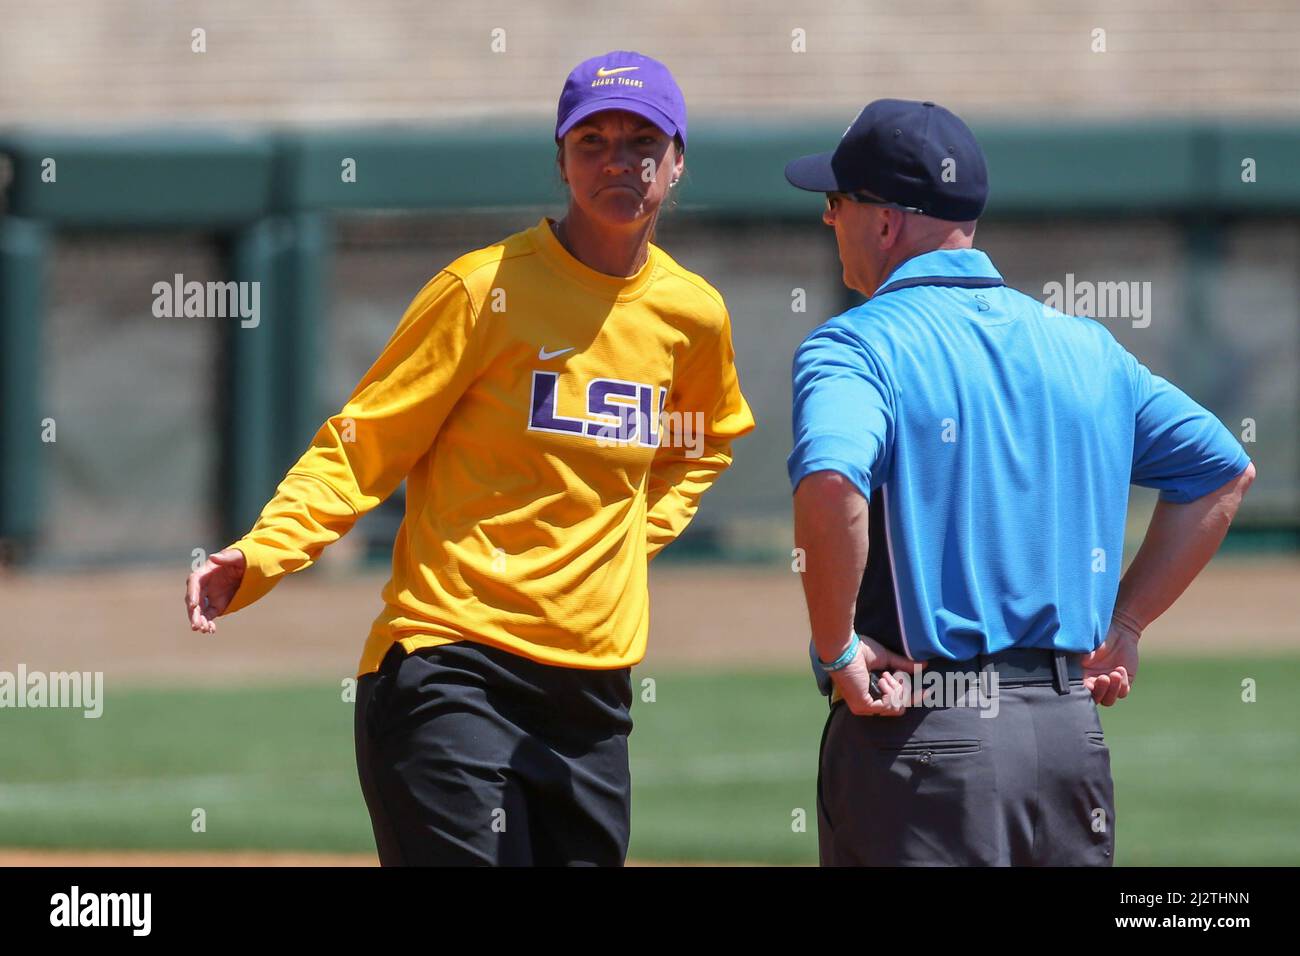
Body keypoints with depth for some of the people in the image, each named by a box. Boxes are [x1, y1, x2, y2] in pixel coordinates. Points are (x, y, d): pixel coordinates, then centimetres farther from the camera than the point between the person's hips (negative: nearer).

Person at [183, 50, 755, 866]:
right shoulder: (488, 291, -7)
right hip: (454, 672, -6)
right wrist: (258, 557, -22)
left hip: (595, 689, 6)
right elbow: (358, 451, -7)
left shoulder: (693, 315, 9)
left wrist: (636, 537, 14)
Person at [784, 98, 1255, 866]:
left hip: (919, 728, -6)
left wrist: (835, 649, -16)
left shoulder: (856, 344, -8)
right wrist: (1123, 623, 19)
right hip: (1071, 725, 6)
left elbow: (832, 483, -28)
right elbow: (1225, 471, 21)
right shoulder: (1085, 346, 13)